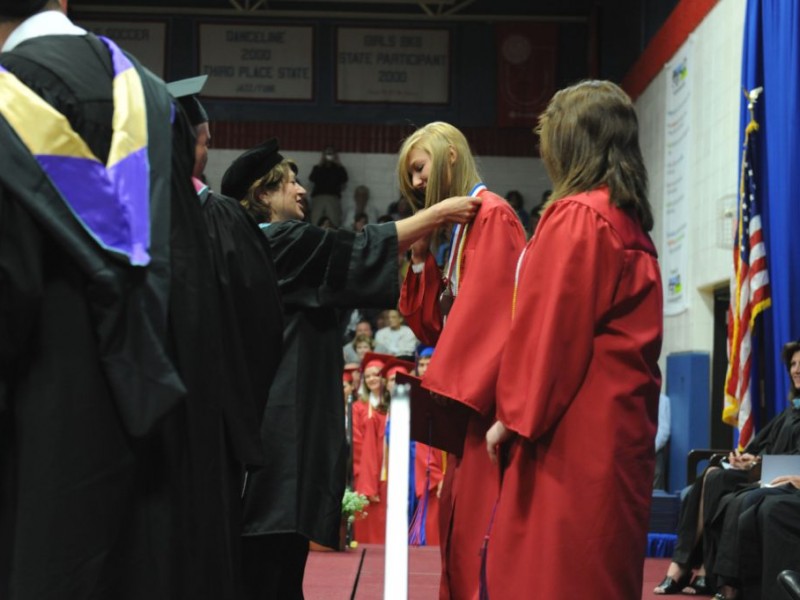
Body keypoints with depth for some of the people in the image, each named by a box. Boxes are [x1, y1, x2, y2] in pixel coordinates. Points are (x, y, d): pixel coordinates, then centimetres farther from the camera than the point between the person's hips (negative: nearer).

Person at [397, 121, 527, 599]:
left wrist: (450, 389, -16)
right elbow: (436, 323, 16)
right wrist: (422, 258, 5)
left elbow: (488, 311, -17)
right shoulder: (458, 225, 19)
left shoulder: (491, 217, -9)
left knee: (480, 526, -9)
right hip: (469, 396, 9)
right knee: (458, 525, 10)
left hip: (489, 398, -9)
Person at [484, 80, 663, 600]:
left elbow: (548, 327, -15)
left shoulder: (576, 217, -11)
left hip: (574, 431, -9)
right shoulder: (632, 224, 15)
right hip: (621, 427, 9)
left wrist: (514, 416, -8)